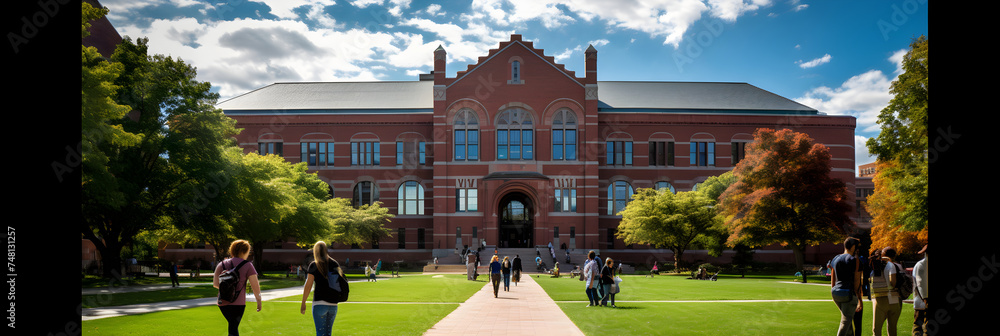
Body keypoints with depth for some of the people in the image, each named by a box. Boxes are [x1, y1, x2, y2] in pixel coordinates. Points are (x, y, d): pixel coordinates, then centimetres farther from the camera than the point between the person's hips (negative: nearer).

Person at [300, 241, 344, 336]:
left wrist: (303, 303, -3)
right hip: (333, 303, 5)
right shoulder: (334, 264, 9)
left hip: (320, 303, -5)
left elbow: (308, 286, -7)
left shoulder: (314, 265, -3)